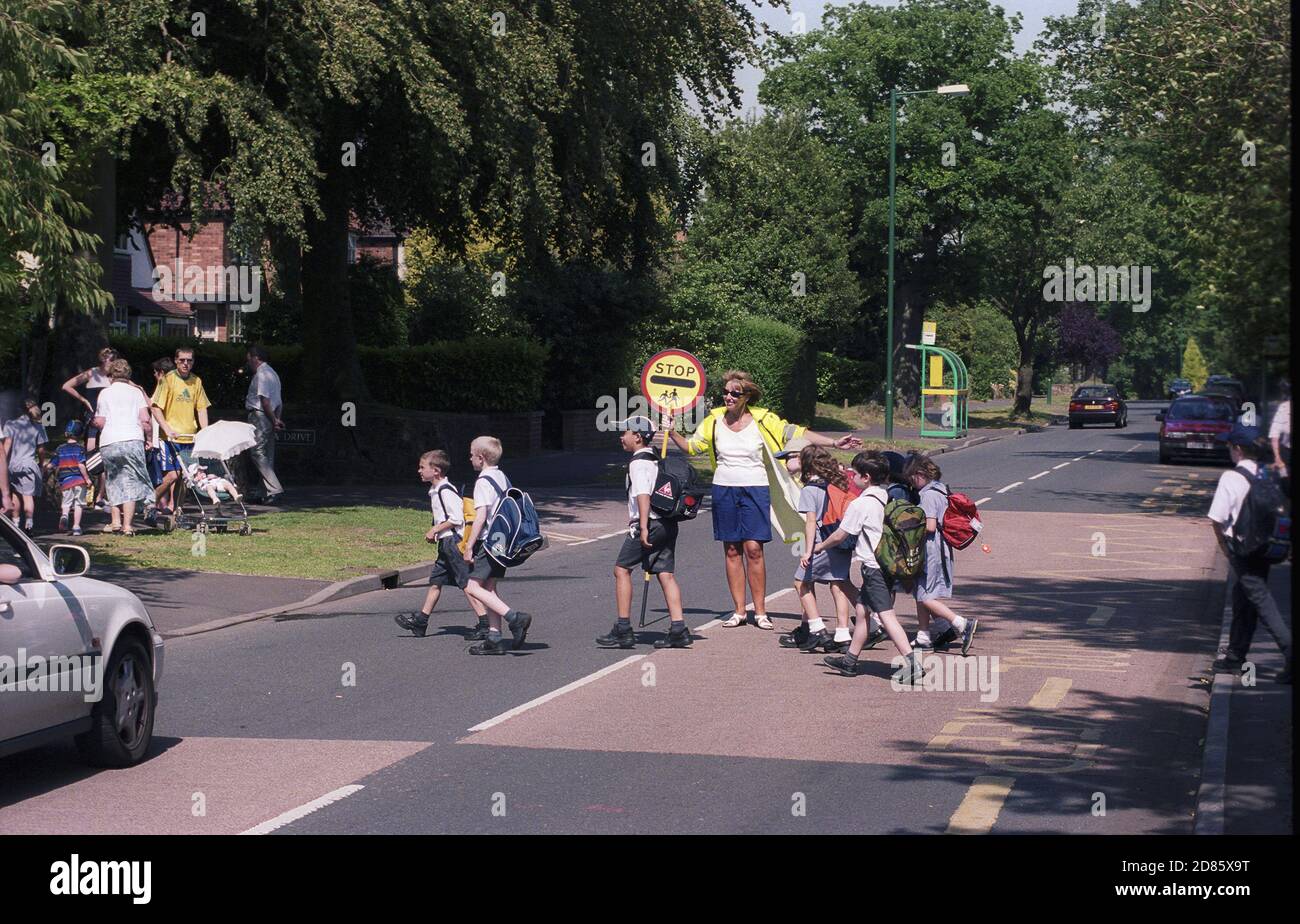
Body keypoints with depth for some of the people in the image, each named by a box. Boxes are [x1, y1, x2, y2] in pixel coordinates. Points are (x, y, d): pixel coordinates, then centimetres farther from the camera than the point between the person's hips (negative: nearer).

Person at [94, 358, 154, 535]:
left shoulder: (105, 393, 9)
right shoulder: (136, 391, 9)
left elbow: (99, 422, 6)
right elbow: (145, 419, 0)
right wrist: (149, 438, 13)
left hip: (108, 443, 1)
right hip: (132, 440, -1)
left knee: (113, 481, 16)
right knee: (131, 482, -1)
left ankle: (116, 521, 12)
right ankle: (127, 526, -8)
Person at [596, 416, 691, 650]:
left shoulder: (638, 463, -10)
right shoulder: (656, 460, 18)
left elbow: (643, 495, -20)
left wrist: (643, 527, -25)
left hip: (649, 524, -9)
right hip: (667, 523, 9)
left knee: (621, 569, -1)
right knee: (665, 573, 6)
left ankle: (623, 630, -3)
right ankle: (678, 629, -2)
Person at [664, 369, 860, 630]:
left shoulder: (763, 420, -4)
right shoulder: (715, 421, 4)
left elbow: (796, 433, -6)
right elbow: (690, 446, 13)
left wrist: (833, 443, -12)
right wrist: (673, 433, -5)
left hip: (754, 490, -2)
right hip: (724, 489, 2)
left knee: (753, 549, -9)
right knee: (732, 550, 4)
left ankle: (760, 611, -1)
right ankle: (739, 610, 9)